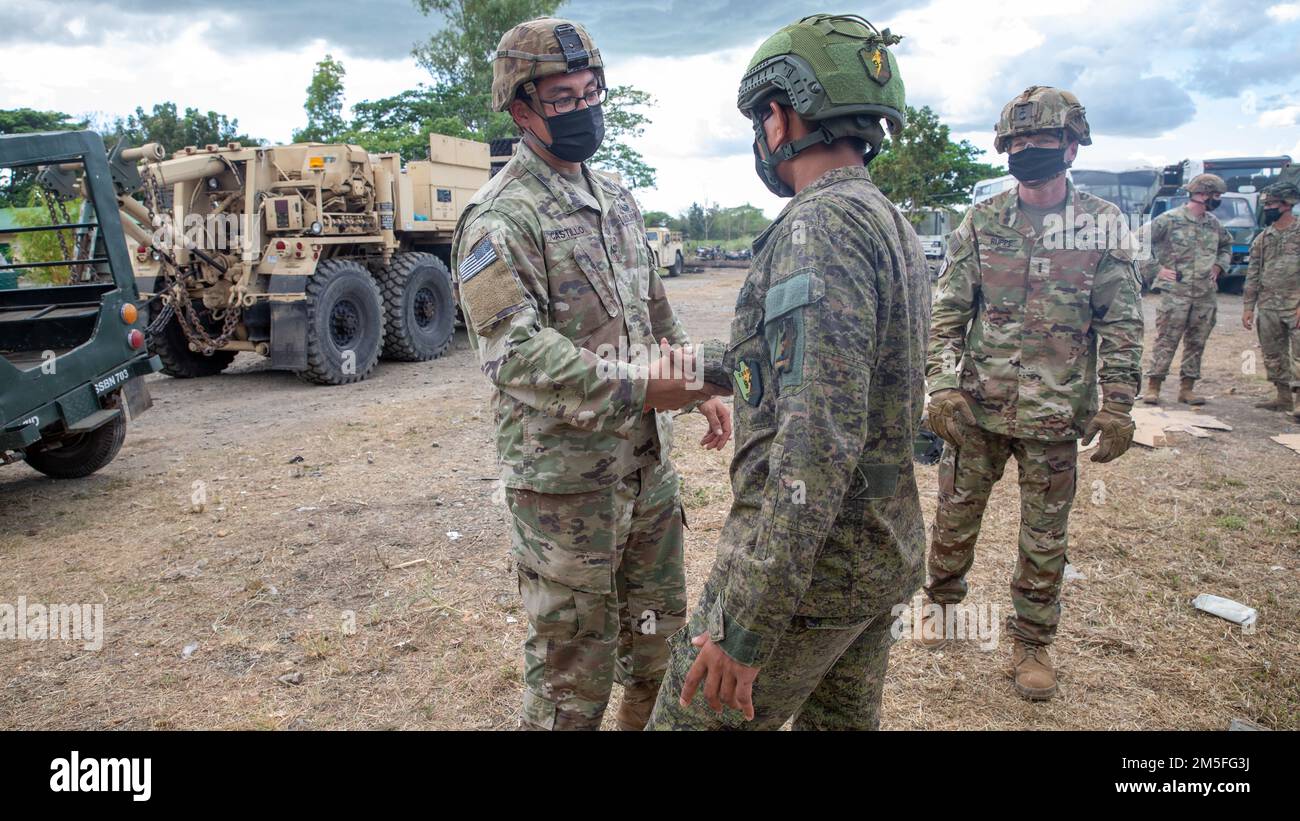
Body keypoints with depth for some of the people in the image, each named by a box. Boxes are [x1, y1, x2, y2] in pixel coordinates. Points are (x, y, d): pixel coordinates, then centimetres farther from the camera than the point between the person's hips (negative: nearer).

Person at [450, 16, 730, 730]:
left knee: (660, 631, 22)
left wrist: (698, 385, 13)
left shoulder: (616, 199, 12)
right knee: (573, 668, 7)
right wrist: (635, 387, -27)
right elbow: (515, 352, -24)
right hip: (566, 478, -8)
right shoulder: (499, 218, -13)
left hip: (648, 462, 8)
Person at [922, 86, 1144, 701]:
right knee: (956, 516, 13)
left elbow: (1121, 323, 2)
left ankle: (1031, 640, 28)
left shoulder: (1104, 224, 0)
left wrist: (1117, 406, -4)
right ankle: (943, 600, 38)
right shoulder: (980, 223, 0)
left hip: (1056, 414, 0)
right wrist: (943, 386, -11)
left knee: (1045, 539, 10)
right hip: (976, 407, 1)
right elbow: (947, 312, -1)